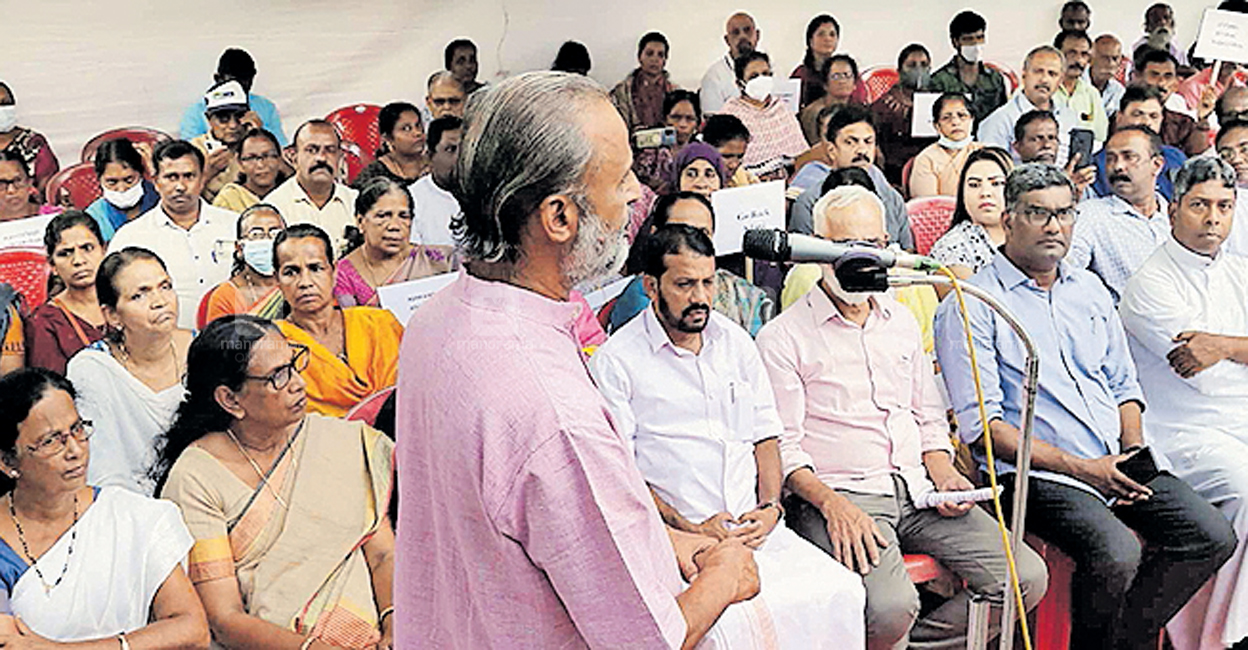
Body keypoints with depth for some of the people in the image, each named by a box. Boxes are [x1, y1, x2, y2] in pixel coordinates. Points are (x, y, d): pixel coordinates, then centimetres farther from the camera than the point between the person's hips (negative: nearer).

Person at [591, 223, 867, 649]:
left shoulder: (735, 342, 16)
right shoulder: (615, 362, -2)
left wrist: (770, 507, 1)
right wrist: (691, 530, -14)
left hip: (756, 530, 5)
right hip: (674, 538, -5)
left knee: (841, 592, -17)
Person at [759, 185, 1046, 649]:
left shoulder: (902, 322, 20)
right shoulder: (783, 338, 0)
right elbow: (782, 449, -5)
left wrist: (943, 474, 4)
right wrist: (833, 504, -21)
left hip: (918, 490, 6)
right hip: (838, 496, -6)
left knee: (1027, 577, -12)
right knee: (890, 606, -33)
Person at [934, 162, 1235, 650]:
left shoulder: (1089, 290, 18)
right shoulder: (972, 307, -5)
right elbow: (980, 423, -12)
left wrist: (1134, 453, 2)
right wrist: (1079, 468, -16)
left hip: (1117, 464, 7)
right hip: (1034, 473, -7)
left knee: (1213, 536, -9)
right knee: (1116, 553, -29)